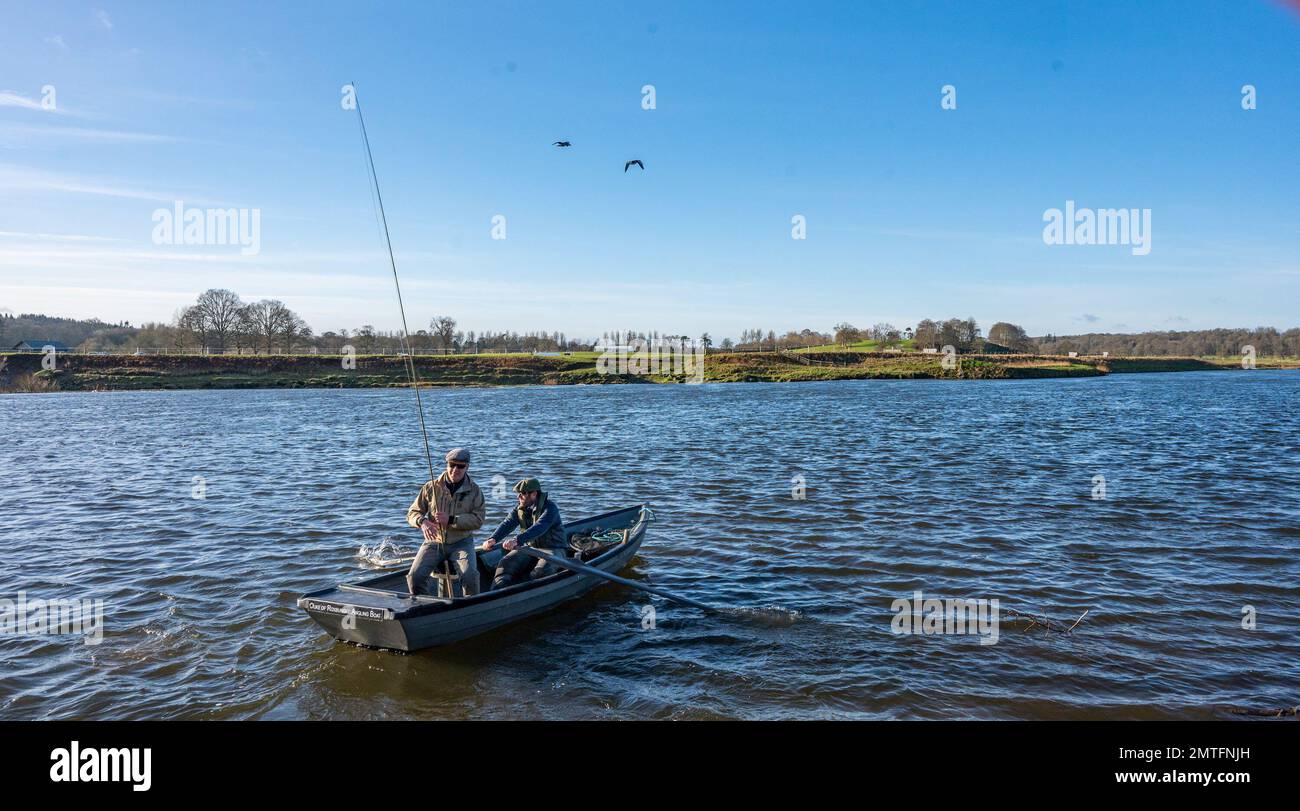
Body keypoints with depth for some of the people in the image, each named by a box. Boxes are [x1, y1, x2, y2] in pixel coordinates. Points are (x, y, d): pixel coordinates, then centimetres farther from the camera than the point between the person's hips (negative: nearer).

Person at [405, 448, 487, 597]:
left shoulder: (474, 491, 2)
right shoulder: (431, 487, 4)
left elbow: (478, 519, -8)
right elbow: (412, 513, 8)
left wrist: (451, 520, -19)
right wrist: (422, 522, -16)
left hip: (461, 543, -1)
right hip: (434, 542, 1)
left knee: (470, 576, -28)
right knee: (415, 576, -22)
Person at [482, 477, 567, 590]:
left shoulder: (549, 508, -18)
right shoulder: (520, 509, 5)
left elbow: (539, 527, -36)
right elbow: (507, 524, -10)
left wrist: (517, 540, -50)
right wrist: (493, 539, -31)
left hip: (553, 549, -6)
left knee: (543, 570, -35)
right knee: (506, 562, -16)